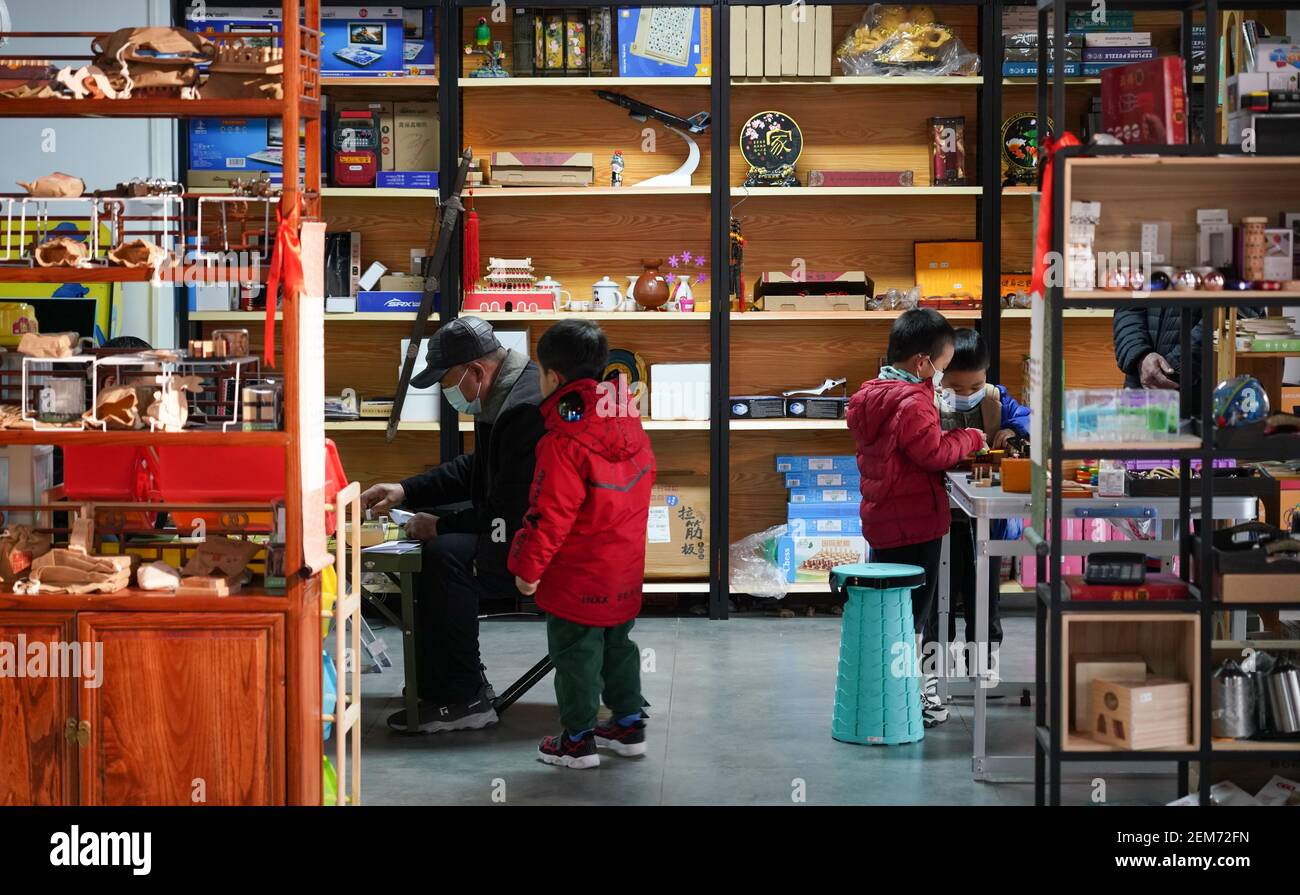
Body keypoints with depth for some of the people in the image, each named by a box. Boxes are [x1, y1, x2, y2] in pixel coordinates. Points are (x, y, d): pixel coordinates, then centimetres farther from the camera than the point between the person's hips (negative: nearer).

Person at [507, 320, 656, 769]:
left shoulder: (562, 443, -24)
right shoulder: (630, 423, -1)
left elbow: (550, 516, -23)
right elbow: (645, 476, 12)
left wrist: (528, 567, -12)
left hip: (577, 578, -7)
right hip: (625, 569, 7)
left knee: (576, 654, 6)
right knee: (618, 644, 20)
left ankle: (579, 739, 15)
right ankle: (629, 725, 28)